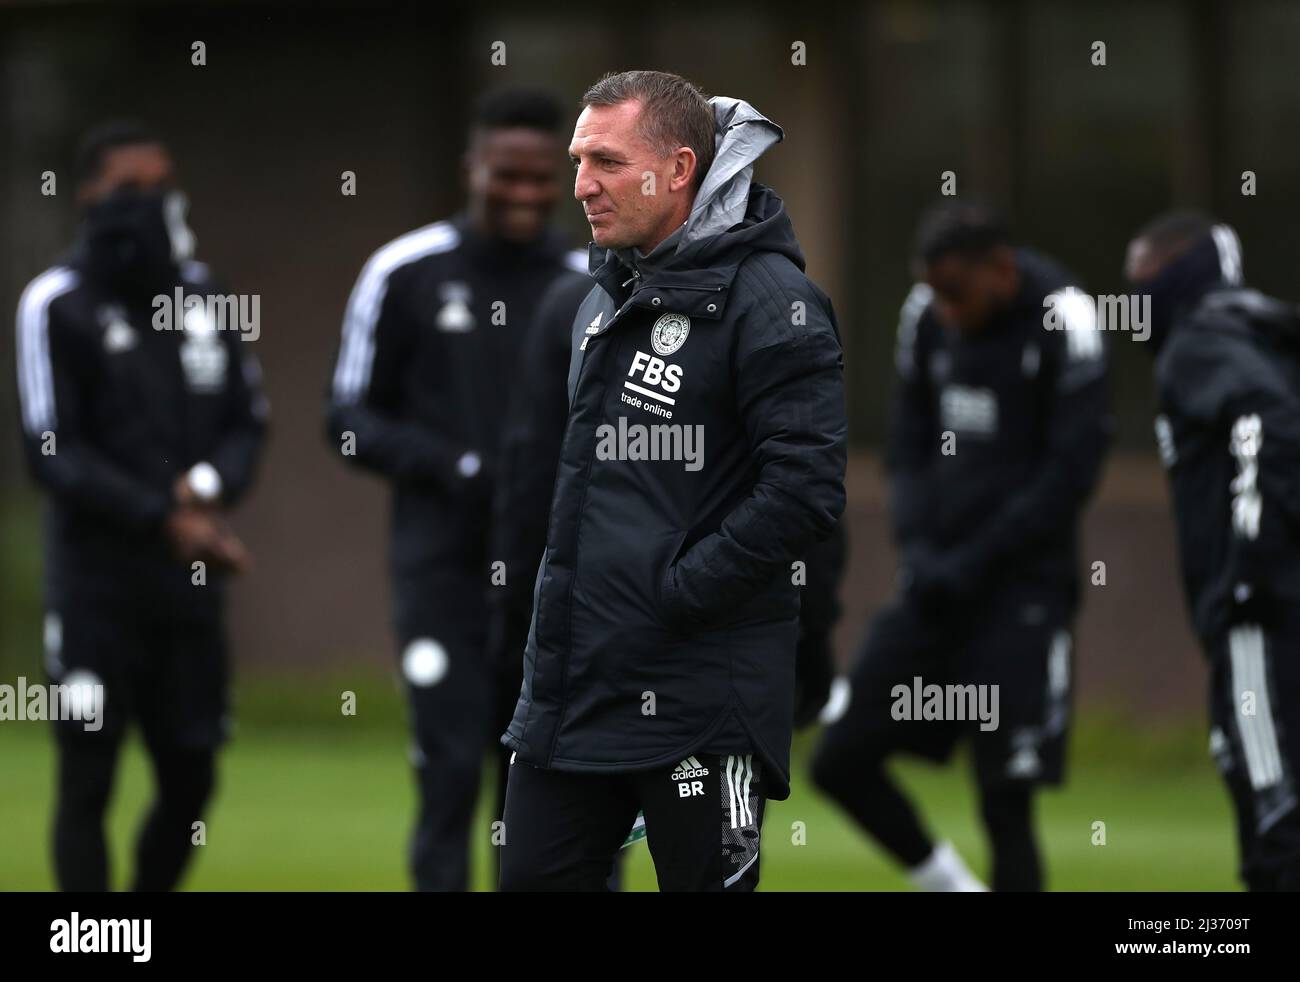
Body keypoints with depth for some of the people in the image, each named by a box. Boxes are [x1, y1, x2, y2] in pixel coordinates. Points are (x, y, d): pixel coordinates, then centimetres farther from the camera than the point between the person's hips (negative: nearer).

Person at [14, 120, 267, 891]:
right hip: (96, 575, -5)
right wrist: (165, 519, -17)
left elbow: (246, 422, 14)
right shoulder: (58, 306, -6)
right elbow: (56, 453, -11)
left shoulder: (203, 298, 10)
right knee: (88, 779, -4)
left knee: (191, 776, 7)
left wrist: (208, 487, -9)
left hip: (188, 580, 5)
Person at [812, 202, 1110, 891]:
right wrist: (917, 547, -6)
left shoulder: (1062, 324, -12)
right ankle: (948, 884, 22)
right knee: (841, 761, 3)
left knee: (1005, 800, -7)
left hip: (1021, 588, -6)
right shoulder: (927, 318, 5)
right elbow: (909, 446, 11)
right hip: (940, 584, 6)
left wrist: (971, 564, -15)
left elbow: (1069, 473, -13)